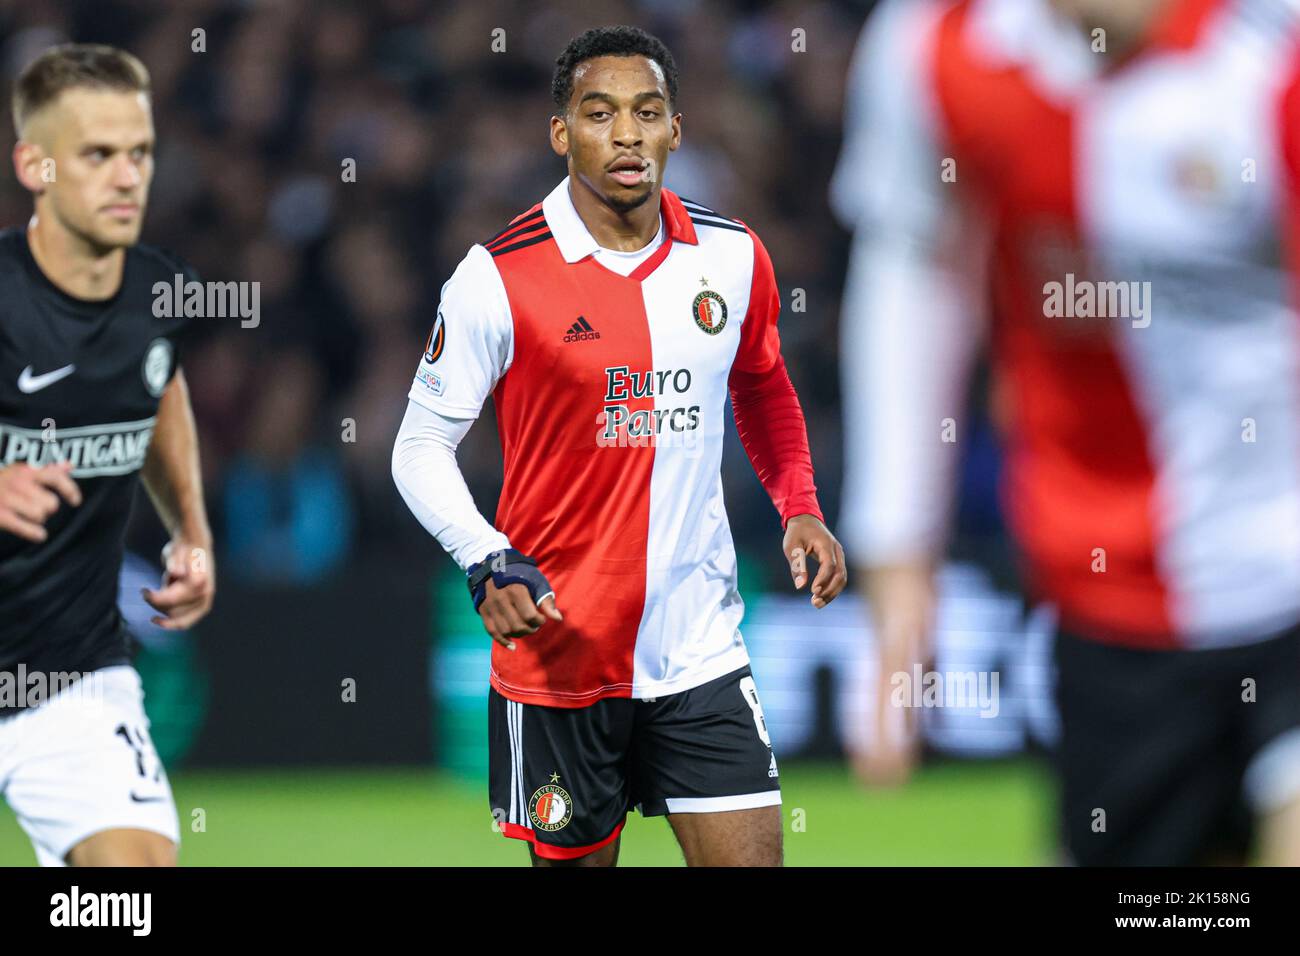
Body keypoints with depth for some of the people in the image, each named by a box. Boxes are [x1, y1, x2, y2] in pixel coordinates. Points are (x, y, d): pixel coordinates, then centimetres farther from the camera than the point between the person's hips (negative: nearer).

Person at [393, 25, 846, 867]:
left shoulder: (734, 259, 3)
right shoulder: (499, 278, -10)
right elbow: (422, 448, -4)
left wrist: (800, 508, 8)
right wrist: (490, 565, -19)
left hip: (702, 647, 3)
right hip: (559, 658, -3)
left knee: (749, 854, -5)